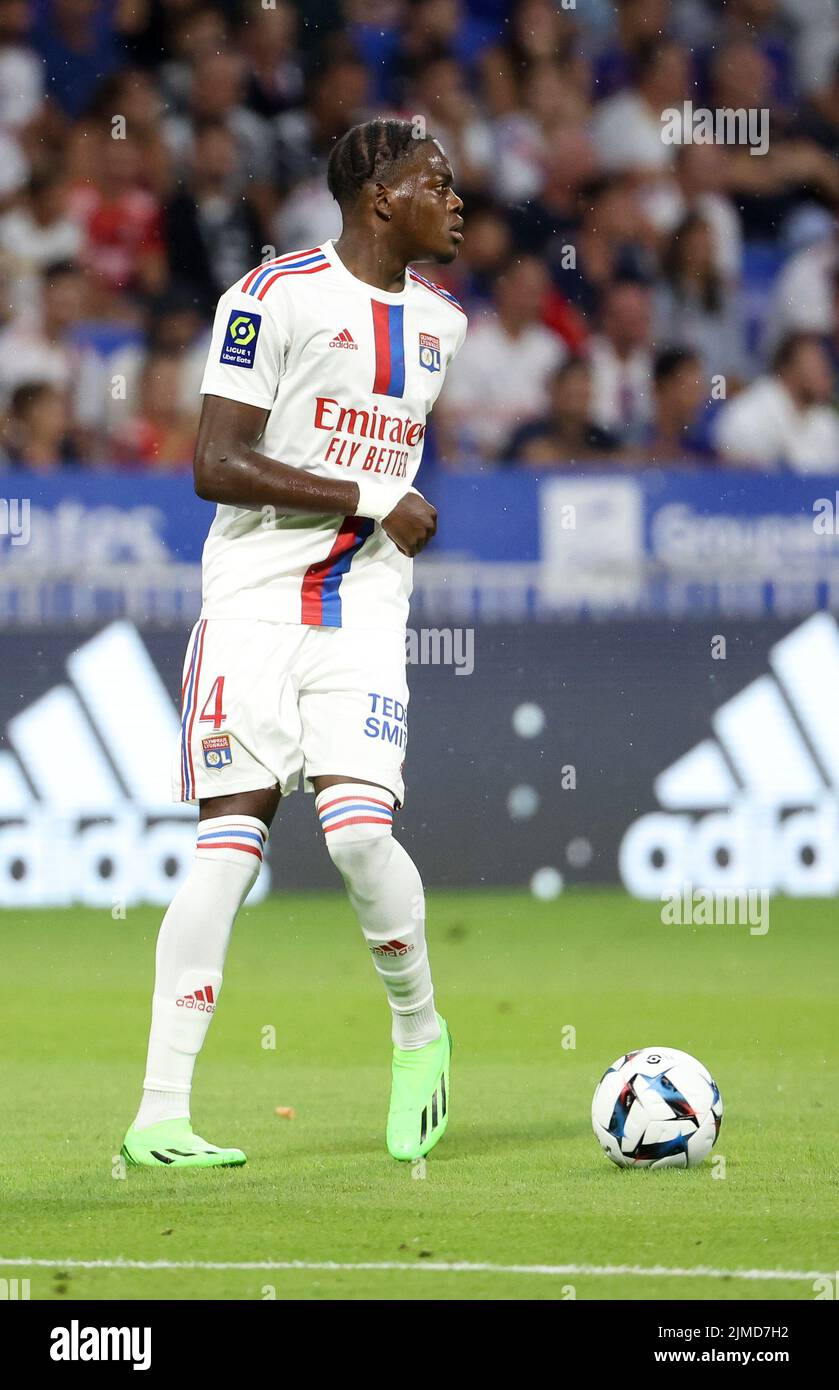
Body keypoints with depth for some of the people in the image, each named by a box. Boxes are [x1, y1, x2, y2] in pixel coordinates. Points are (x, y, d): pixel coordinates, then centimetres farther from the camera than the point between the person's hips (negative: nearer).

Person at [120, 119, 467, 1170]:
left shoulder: (443, 321, 13)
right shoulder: (275, 297, -9)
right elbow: (217, 465, -15)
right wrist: (371, 501, -15)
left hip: (365, 615, 4)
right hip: (254, 604, -4)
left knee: (358, 832, -16)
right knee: (229, 847, -9)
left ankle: (419, 1033, 11)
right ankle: (161, 1114, -6)